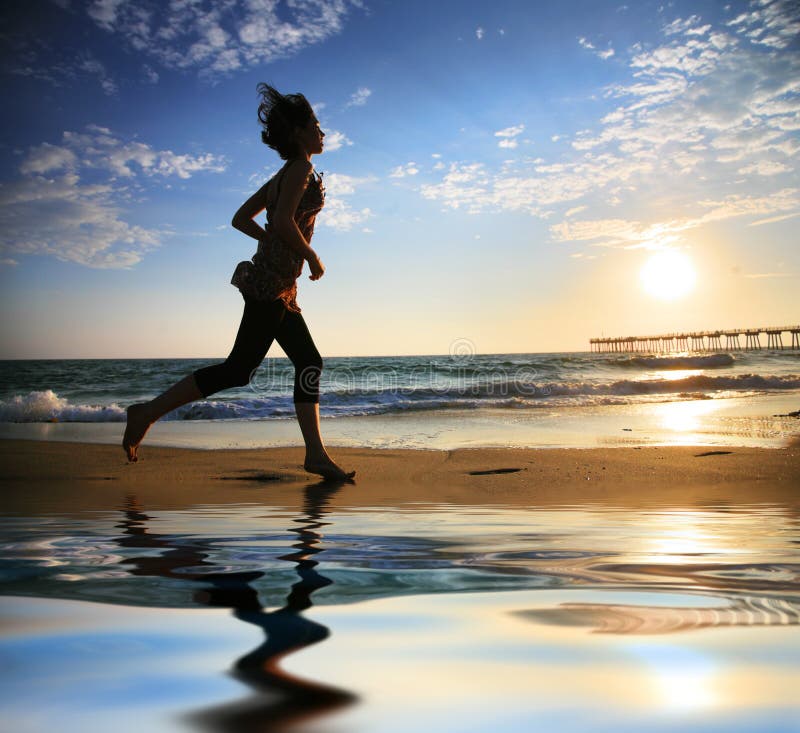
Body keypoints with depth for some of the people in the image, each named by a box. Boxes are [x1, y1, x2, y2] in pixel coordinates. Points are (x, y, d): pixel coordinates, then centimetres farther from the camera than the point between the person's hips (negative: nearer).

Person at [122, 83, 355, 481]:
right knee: (238, 369, -9)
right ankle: (148, 411, -3)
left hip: (278, 286, 10)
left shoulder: (281, 176, 20)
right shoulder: (300, 168, -7)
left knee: (309, 363, 7)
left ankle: (316, 455, 6)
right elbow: (284, 221, -21)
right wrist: (311, 256, -9)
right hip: (272, 283, -10)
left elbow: (241, 219, 20)